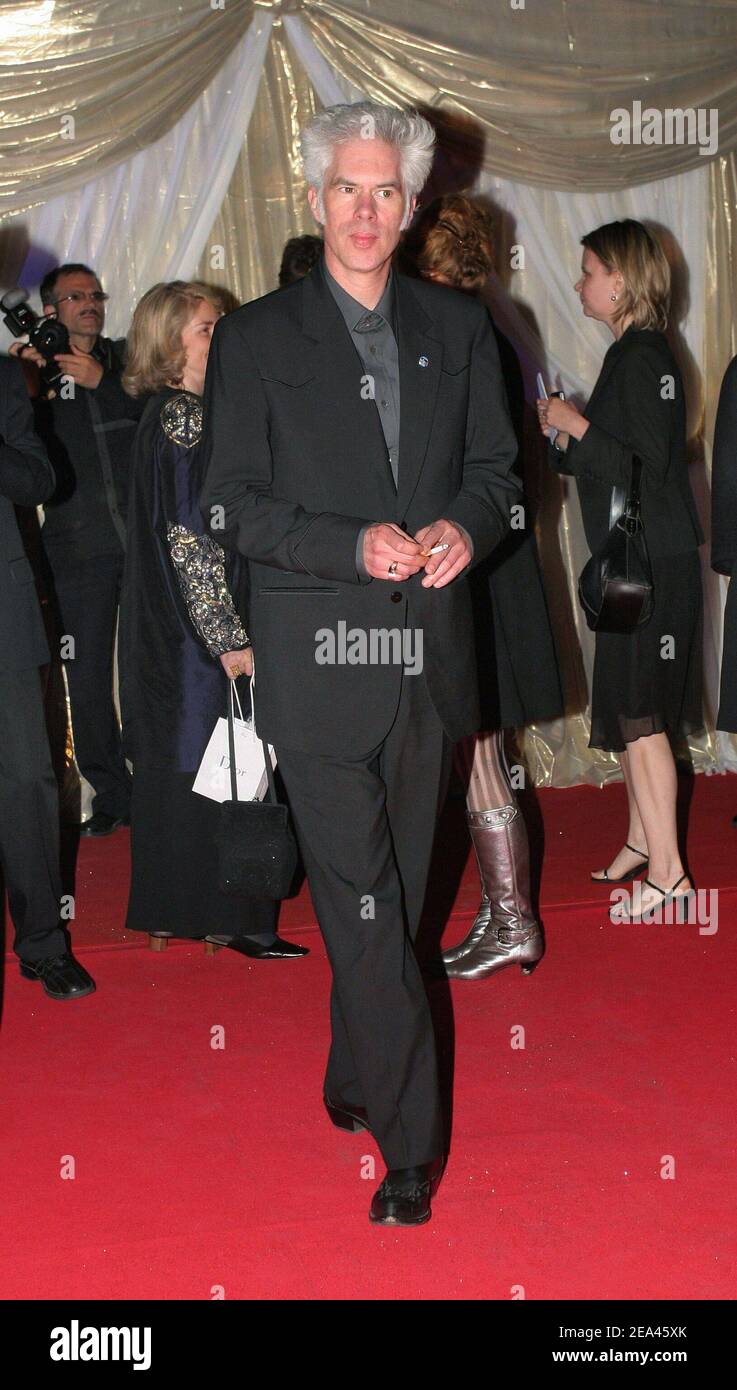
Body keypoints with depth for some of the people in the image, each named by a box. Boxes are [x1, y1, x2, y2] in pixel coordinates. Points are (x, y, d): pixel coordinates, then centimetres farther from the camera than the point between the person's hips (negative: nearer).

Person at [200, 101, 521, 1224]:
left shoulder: (458, 328, 11)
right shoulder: (255, 339, 0)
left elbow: (496, 469, 15)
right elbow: (233, 505, -3)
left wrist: (464, 526, -8)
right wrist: (356, 546, -17)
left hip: (429, 657, 4)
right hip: (321, 659, -4)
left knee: (395, 897, 13)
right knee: (362, 905, -5)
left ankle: (355, 1079, 33)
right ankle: (410, 1141, 3)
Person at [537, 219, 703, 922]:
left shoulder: (642, 358, -15)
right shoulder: (634, 353, 14)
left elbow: (646, 468, -21)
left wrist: (578, 427, -15)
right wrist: (566, 436, 7)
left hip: (651, 565, -10)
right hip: (634, 559, 10)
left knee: (639, 714, -7)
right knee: (631, 710, 16)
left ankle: (667, 872, -2)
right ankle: (642, 839, 28)